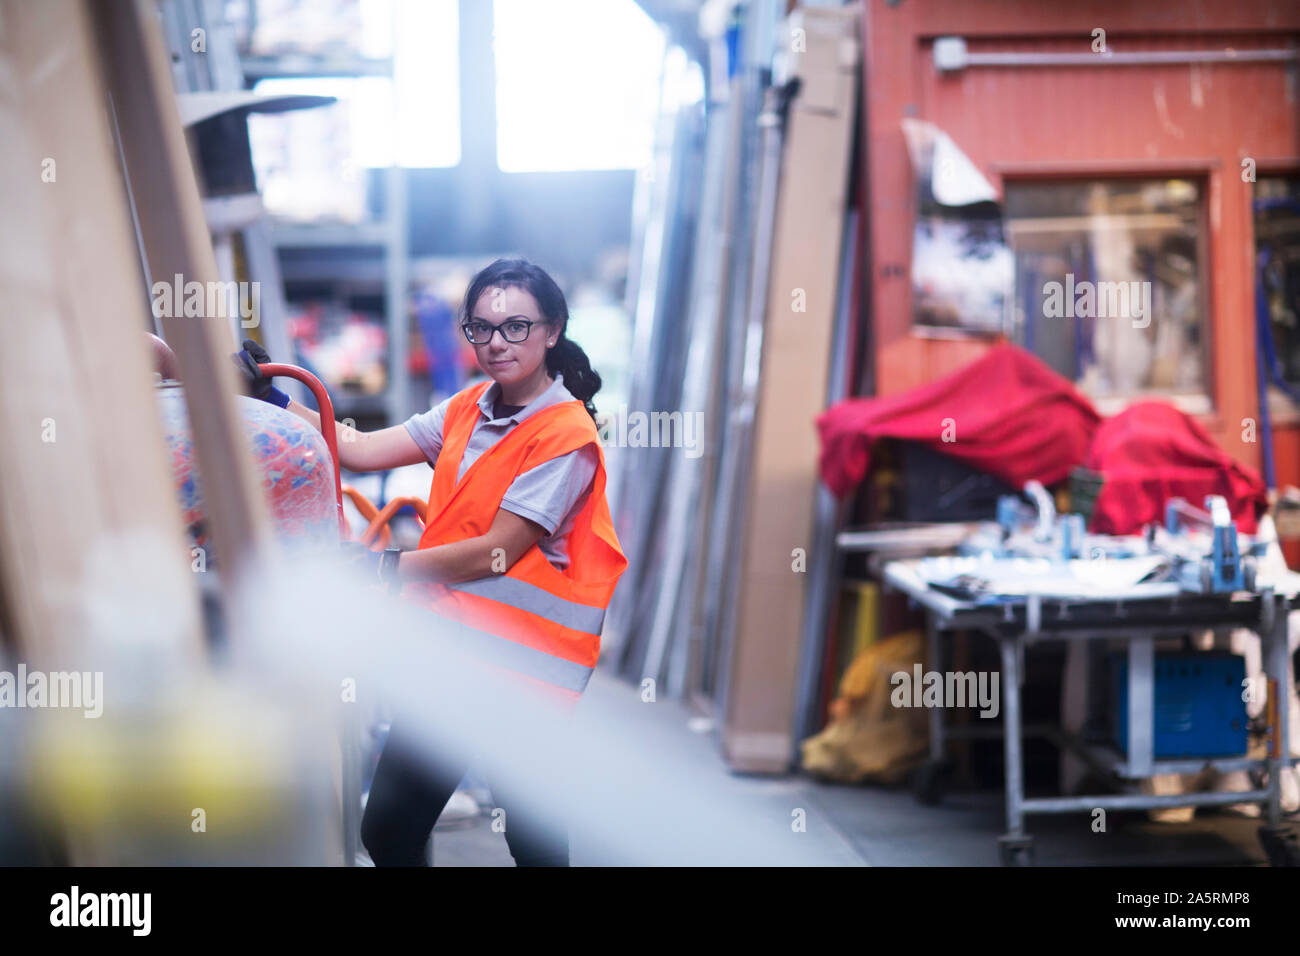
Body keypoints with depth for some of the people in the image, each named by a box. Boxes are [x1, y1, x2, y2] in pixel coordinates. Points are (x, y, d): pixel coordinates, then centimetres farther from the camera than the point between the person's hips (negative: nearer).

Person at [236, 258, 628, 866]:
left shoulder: (566, 436, -13)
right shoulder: (467, 411, 11)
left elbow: (497, 552, -16)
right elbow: (358, 450, 6)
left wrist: (383, 567, -19)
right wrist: (267, 397, 0)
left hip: (518, 662, -7)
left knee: (534, 843, 5)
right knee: (386, 831, 11)